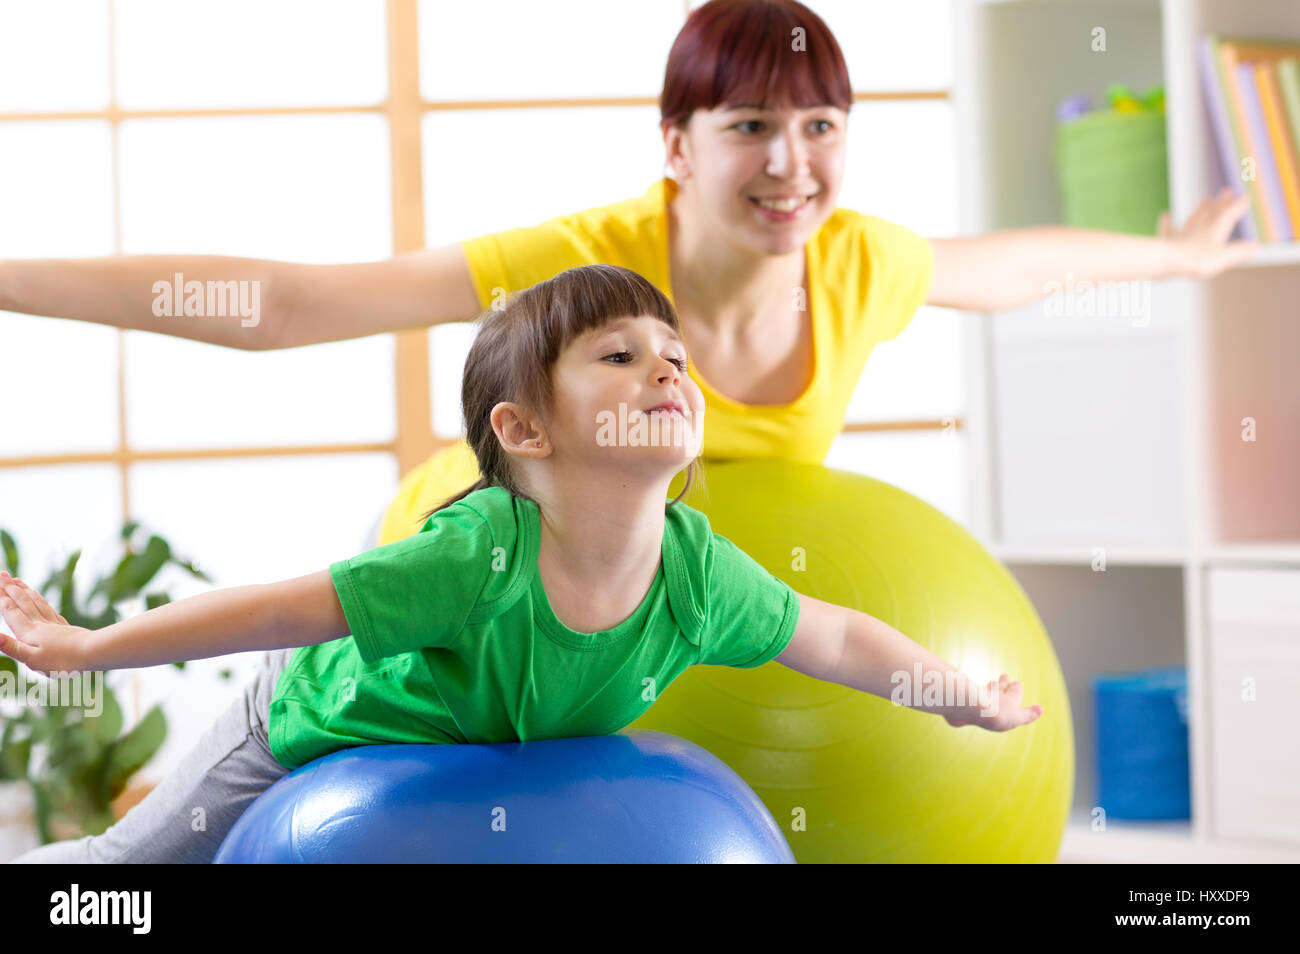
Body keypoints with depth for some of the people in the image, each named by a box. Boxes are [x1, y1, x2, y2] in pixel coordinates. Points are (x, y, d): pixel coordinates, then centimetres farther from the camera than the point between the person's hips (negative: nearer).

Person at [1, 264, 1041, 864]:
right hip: (318, 722, -4)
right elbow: (288, 609, -37)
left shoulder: (700, 575, -28)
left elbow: (837, 639, -10)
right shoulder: (479, 558, -43)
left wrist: (965, 697, 1)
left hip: (498, 762, 4)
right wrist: (86, 648, -33)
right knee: (133, 864, 11)